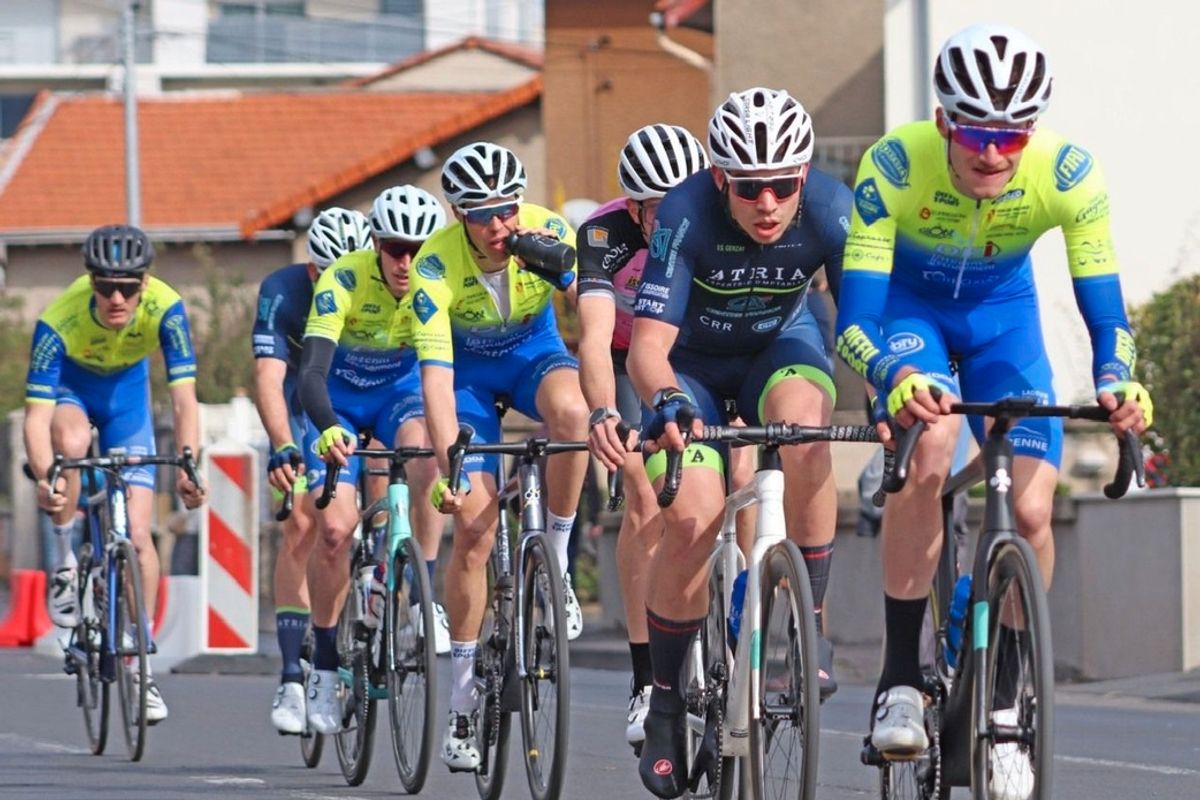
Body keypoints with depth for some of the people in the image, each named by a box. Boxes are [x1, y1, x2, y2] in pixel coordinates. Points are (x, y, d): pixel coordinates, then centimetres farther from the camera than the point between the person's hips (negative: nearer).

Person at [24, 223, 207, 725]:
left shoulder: (165, 310, -33)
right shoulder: (58, 323, -36)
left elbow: (184, 398, -35)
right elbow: (36, 414, -38)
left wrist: (187, 465, -50)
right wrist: (43, 477, -55)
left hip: (126, 392, 1)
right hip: (69, 385, -1)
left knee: (137, 534, -8)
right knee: (73, 441, -38)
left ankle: (141, 662, 4)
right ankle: (65, 560, -15)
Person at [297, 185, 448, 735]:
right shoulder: (344, 282, -29)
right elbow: (312, 372, -38)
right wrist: (328, 430, -57)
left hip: (401, 389, 2)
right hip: (340, 401, -2)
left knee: (428, 453, -34)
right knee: (335, 527, -17)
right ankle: (324, 663, 0)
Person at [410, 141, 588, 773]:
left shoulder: (550, 233, -25)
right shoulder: (436, 266, -30)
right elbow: (436, 374, -36)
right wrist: (446, 466, -46)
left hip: (533, 350, 1)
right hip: (468, 368, -1)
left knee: (570, 412, -36)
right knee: (473, 525, -12)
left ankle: (555, 563, -17)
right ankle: (462, 693, -1)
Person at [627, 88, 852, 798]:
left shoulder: (831, 210, -27)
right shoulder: (686, 217, -32)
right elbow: (648, 345, -35)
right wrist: (667, 404, -56)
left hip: (780, 345, 1)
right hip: (692, 362, -1)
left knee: (803, 414, -34)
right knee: (693, 519, -20)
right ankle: (668, 701, 1)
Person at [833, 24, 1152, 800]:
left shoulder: (1069, 175, -28)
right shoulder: (895, 165, -33)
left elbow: (1105, 309, -23)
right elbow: (854, 319, -34)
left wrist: (1116, 381, -45)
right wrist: (897, 377, -55)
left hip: (1002, 314, 2)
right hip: (909, 307, -2)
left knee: (1032, 509, -15)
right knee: (929, 444, -32)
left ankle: (1003, 710, 6)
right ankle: (900, 680, -21)